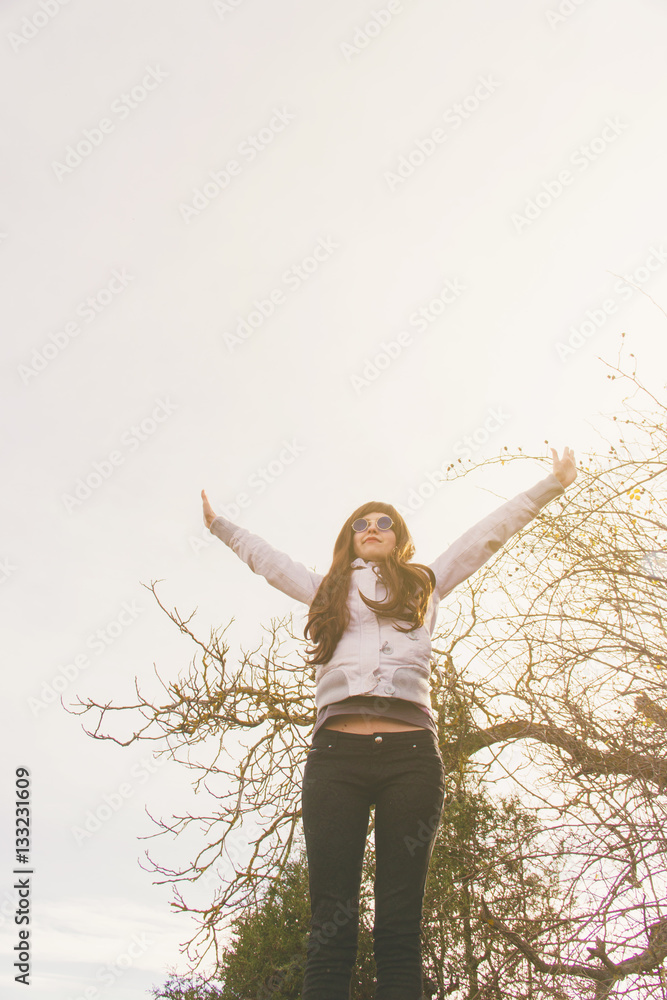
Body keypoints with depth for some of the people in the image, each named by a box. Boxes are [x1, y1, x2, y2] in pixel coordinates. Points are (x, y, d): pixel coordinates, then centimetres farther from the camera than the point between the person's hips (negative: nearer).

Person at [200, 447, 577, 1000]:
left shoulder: (425, 583, 25)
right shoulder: (328, 590, 28)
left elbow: (489, 534, 29)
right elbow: (267, 558, 41)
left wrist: (552, 484, 33)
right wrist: (219, 524, 52)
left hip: (411, 753, 0)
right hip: (337, 751, 1)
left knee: (401, 926, -4)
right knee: (331, 927, -8)